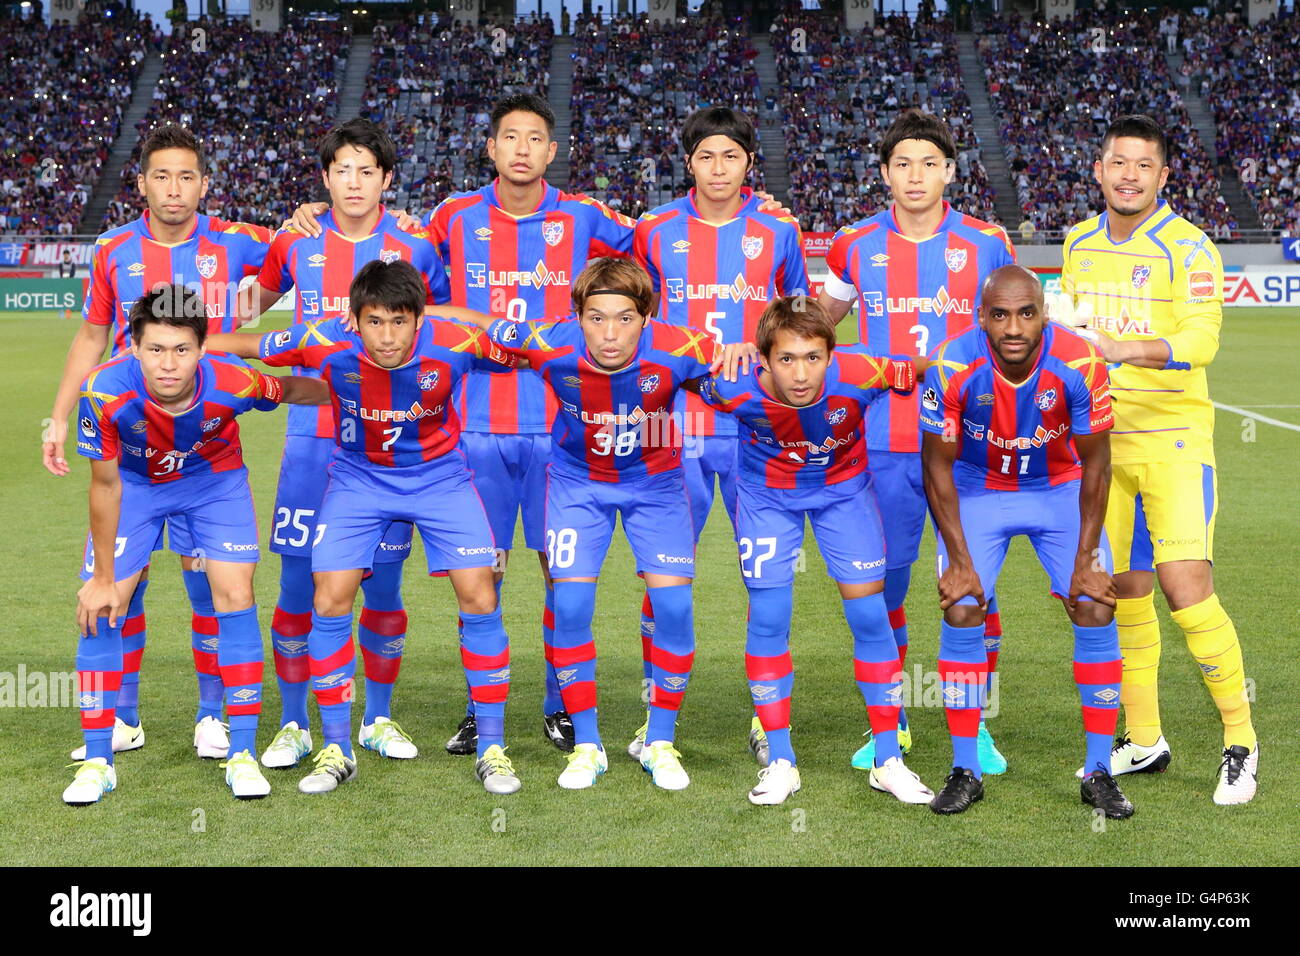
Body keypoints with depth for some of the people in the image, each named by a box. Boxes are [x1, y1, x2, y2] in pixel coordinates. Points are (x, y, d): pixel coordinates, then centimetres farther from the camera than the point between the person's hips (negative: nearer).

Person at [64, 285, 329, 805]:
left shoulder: (233, 382, -35)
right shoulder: (105, 391, -34)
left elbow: (294, 390, -10)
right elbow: (106, 484, -19)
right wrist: (103, 577, -11)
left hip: (214, 480, 0)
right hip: (134, 483, 0)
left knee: (235, 596, -11)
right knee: (100, 608, -6)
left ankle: (242, 755, 1)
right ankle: (96, 762, 7)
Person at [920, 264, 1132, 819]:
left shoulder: (1079, 364, -27)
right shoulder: (952, 366, -27)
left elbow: (1095, 464, -14)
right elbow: (938, 463, -14)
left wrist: (1086, 559, -13)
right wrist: (958, 558, -16)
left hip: (1060, 489, 1)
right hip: (978, 489, 0)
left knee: (1096, 612, -10)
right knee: (961, 613, -12)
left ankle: (1098, 772, 3)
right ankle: (965, 771, 2)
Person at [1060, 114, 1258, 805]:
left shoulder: (1187, 247, -8)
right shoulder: (1078, 243, 10)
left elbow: (1201, 338, -23)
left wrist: (1126, 349, -38)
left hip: (1173, 439, -5)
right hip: (1103, 438, 5)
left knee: (1185, 587, -14)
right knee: (1124, 591, 8)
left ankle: (1240, 742, 1)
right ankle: (1143, 741, 21)